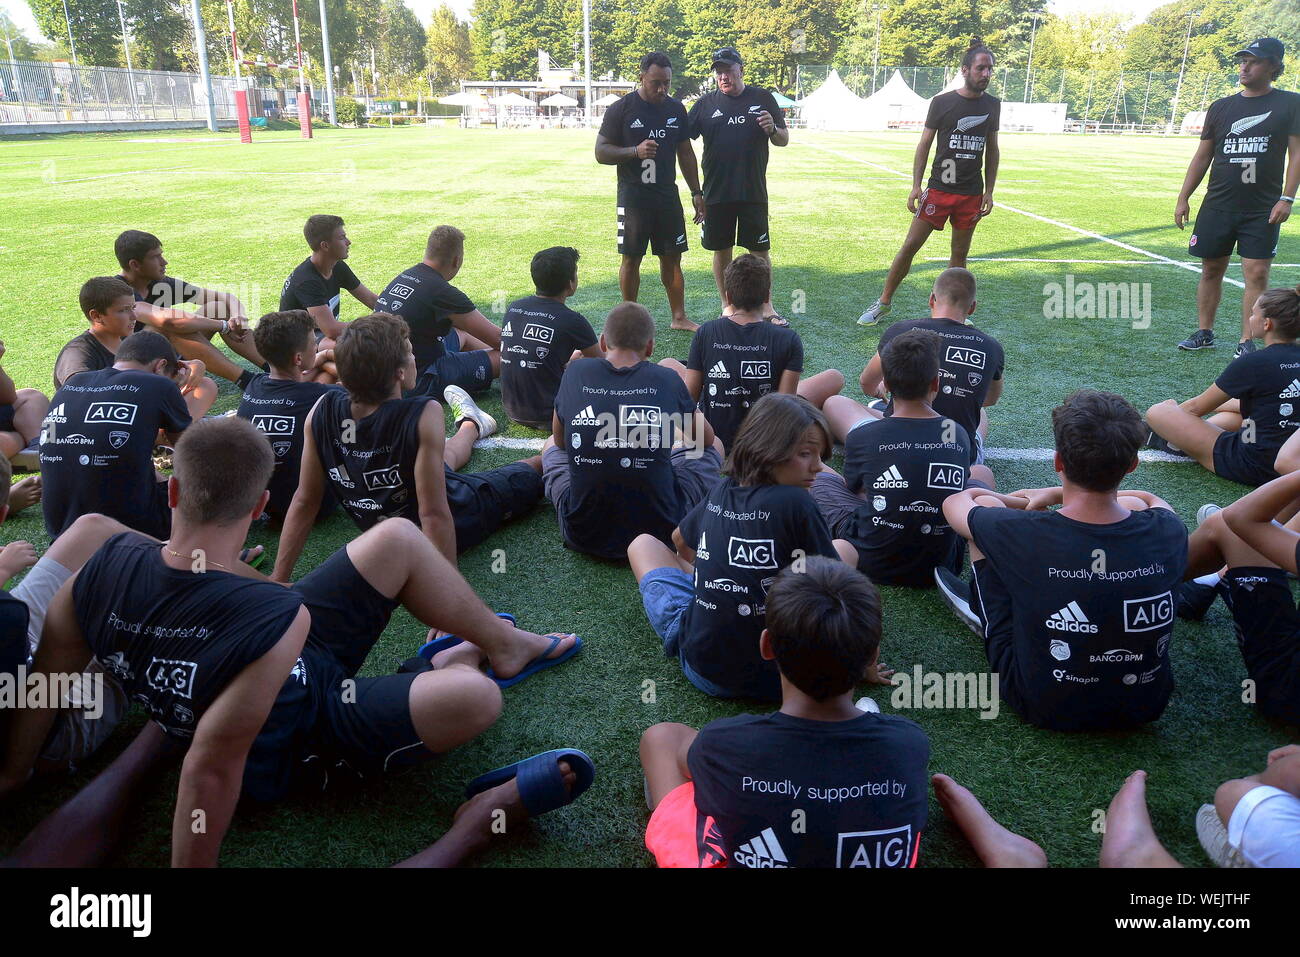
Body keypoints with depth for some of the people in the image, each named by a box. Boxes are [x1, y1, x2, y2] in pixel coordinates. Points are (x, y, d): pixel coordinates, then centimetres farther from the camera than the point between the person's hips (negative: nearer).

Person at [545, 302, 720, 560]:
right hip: (660, 529, -1)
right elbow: (705, 438, 14)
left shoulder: (575, 373, -3)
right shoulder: (668, 380, -5)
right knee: (714, 447, 25)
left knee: (551, 445, 30)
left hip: (583, 535, 2)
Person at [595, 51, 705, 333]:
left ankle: (679, 317, 16)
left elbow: (685, 153, 16)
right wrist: (635, 151, -23)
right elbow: (601, 152, -7)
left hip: (668, 195, 4)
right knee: (631, 258, 1)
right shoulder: (621, 109, -6)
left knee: (672, 257, 7)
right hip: (633, 196, -4)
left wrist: (696, 192, 12)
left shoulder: (676, 109, 8)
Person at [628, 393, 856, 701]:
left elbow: (681, 541, 22)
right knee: (844, 548, 16)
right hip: (776, 676, -3)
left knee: (643, 543, 26)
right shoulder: (796, 502, -15)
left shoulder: (721, 491, 1)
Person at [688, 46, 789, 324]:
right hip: (716, 193, 0)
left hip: (754, 192, 0)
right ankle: (727, 305, 22)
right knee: (721, 250, 8)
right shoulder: (706, 103, 3)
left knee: (760, 250, 5)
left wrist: (772, 129, -14)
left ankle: (766, 306, 17)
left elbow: (784, 140, 9)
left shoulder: (762, 99, 5)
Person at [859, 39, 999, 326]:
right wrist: (916, 185, -8)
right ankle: (883, 302, 7)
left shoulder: (992, 105, 7)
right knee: (910, 246, -4)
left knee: (960, 254, 8)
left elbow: (992, 150, 14)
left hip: (972, 194, 3)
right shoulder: (942, 102, -3)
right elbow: (924, 145, 0)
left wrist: (989, 191, 9)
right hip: (939, 189, -3)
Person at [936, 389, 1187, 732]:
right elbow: (1150, 499, 10)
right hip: (1146, 707, 3)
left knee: (985, 503, 2)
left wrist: (1024, 503, 15)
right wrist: (1055, 495, 15)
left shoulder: (1020, 533, -28)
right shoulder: (1167, 530, -19)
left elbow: (955, 502, -3)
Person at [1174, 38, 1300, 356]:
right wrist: (1183, 198, 7)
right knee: (1211, 269, 8)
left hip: (1263, 210, -3)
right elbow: (1203, 156, 13)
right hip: (1217, 206, 3)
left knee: (1256, 274, -5)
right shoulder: (1221, 107, 9)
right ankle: (1204, 332, 19)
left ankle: (1247, 342, -1)